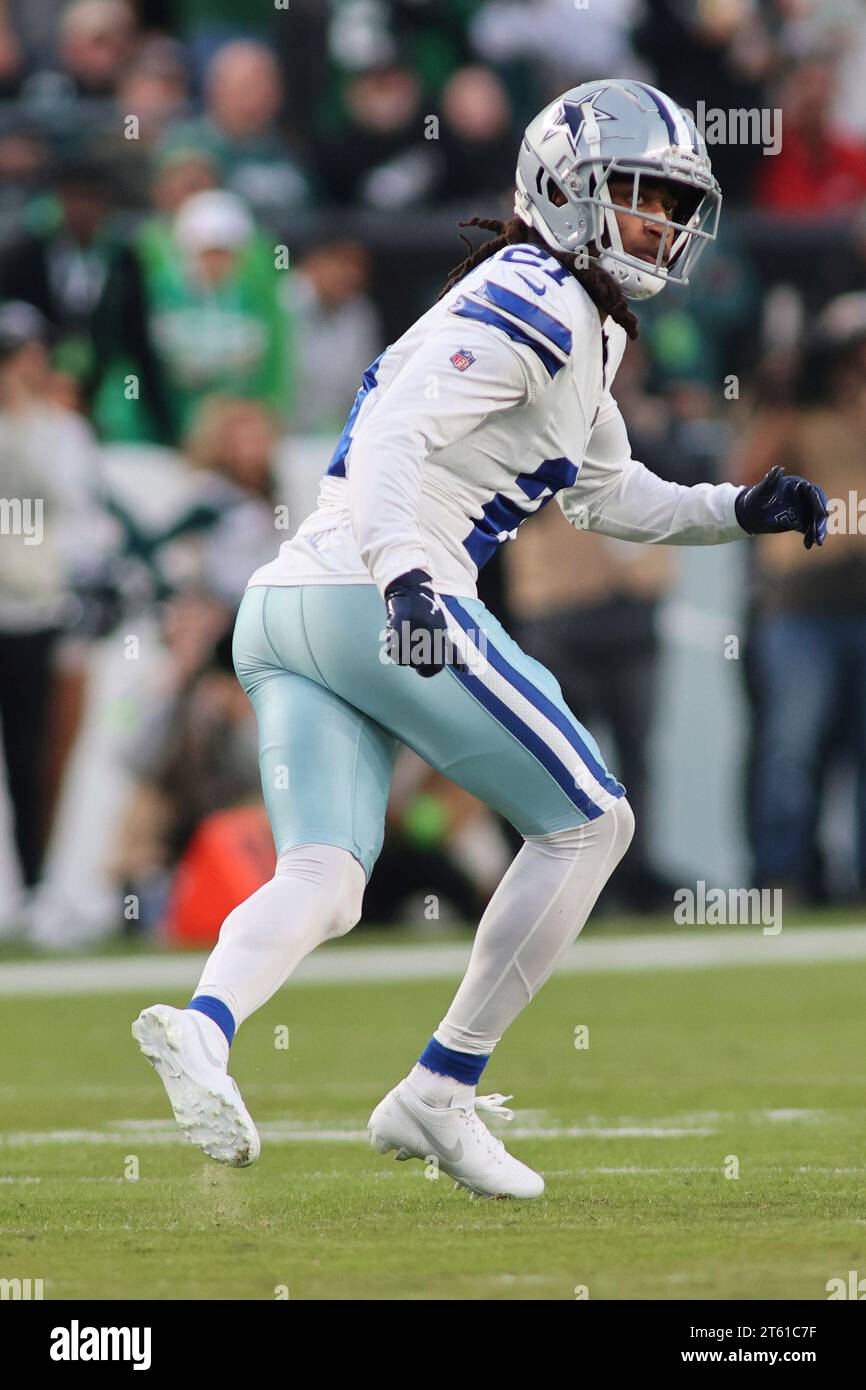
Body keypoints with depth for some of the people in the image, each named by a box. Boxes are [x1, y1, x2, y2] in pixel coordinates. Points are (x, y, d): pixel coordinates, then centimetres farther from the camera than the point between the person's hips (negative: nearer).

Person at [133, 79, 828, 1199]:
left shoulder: (580, 329, 24)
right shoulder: (538, 304, -8)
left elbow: (604, 496, 36)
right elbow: (395, 436, -20)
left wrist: (741, 511, 25)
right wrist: (404, 577, -34)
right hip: (364, 594, -9)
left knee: (321, 884, -3)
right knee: (588, 822, 4)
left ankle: (203, 1025, -31)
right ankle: (440, 1095, 2)